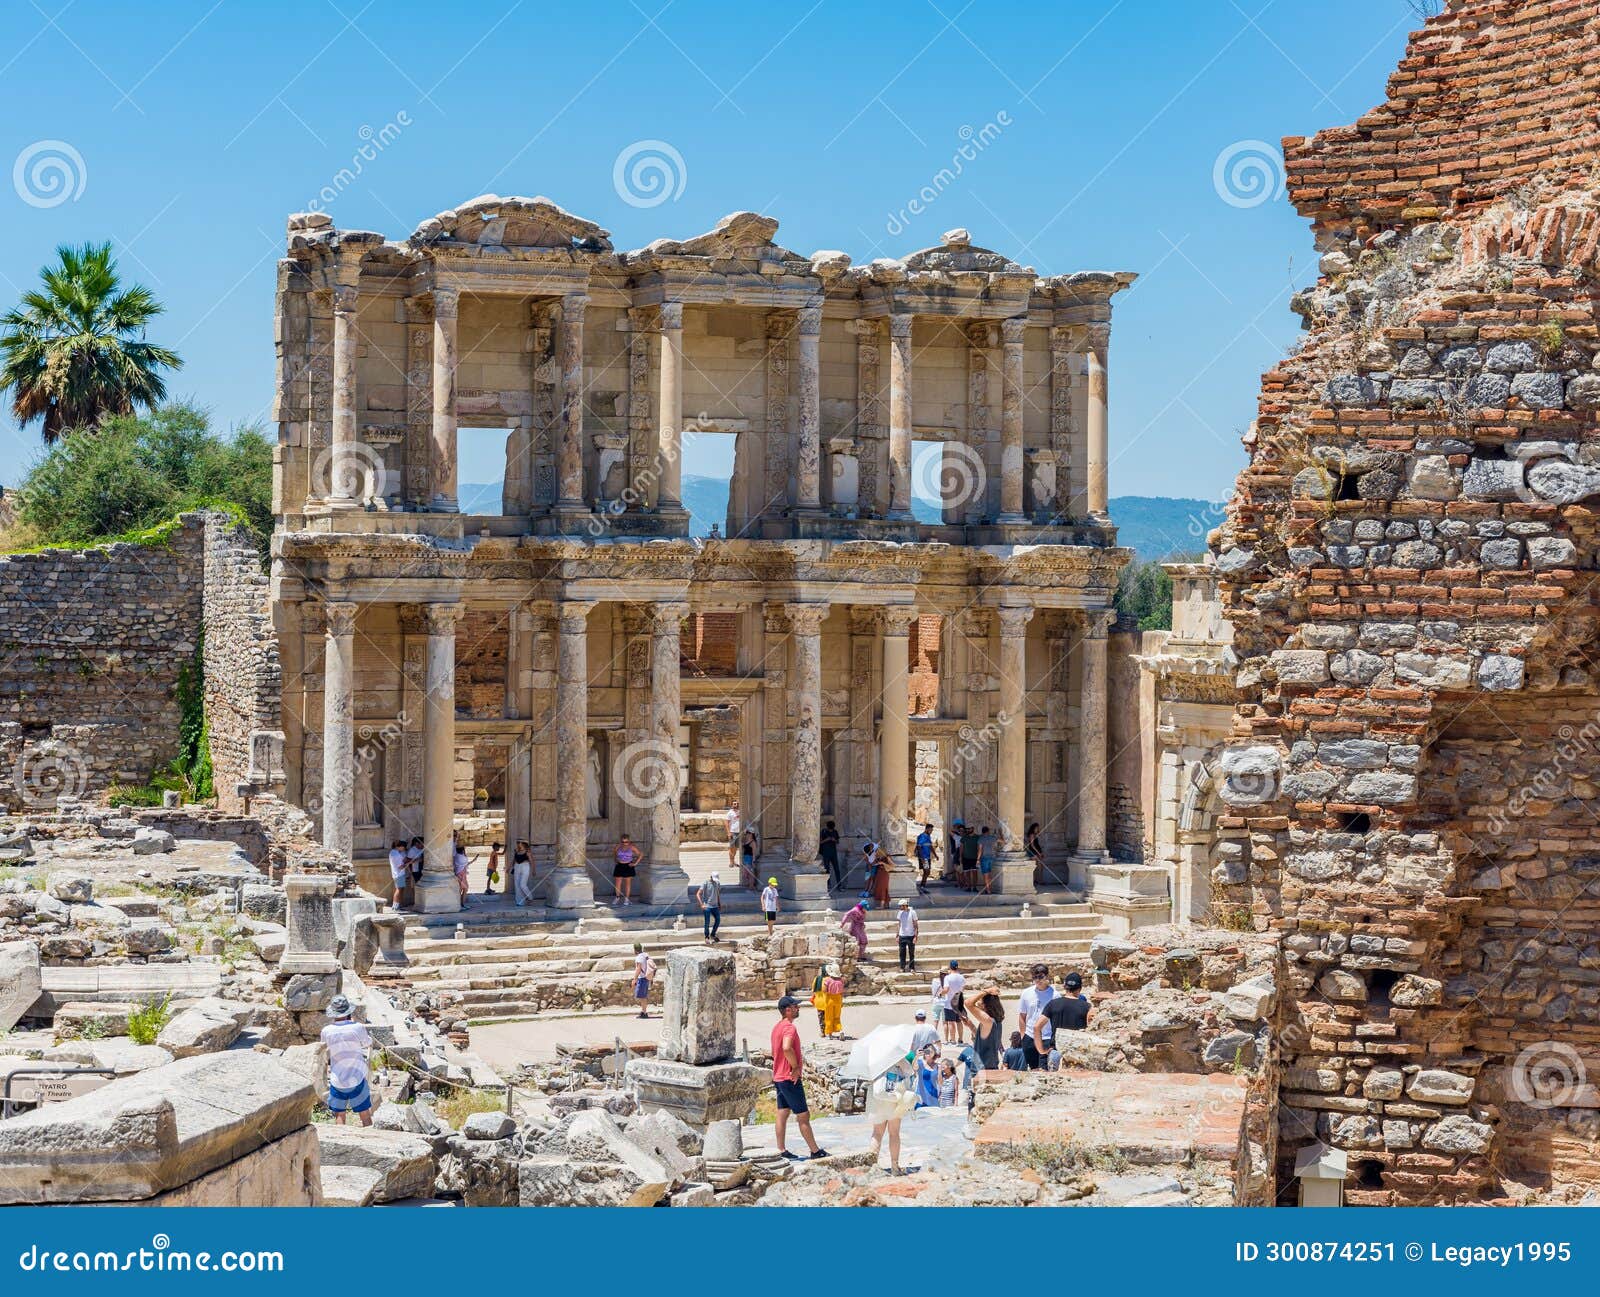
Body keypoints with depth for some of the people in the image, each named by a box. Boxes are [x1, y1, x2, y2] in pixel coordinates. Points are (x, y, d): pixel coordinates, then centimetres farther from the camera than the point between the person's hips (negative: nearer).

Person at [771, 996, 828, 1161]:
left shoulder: (777, 1027, 13)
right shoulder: (789, 1027, -18)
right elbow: (787, 1048, -35)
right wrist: (796, 1067, -23)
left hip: (778, 1077, 10)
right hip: (790, 1079, -10)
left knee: (782, 1114, 10)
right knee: (803, 1115, -3)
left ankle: (781, 1151, 11)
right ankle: (815, 1152, 2)